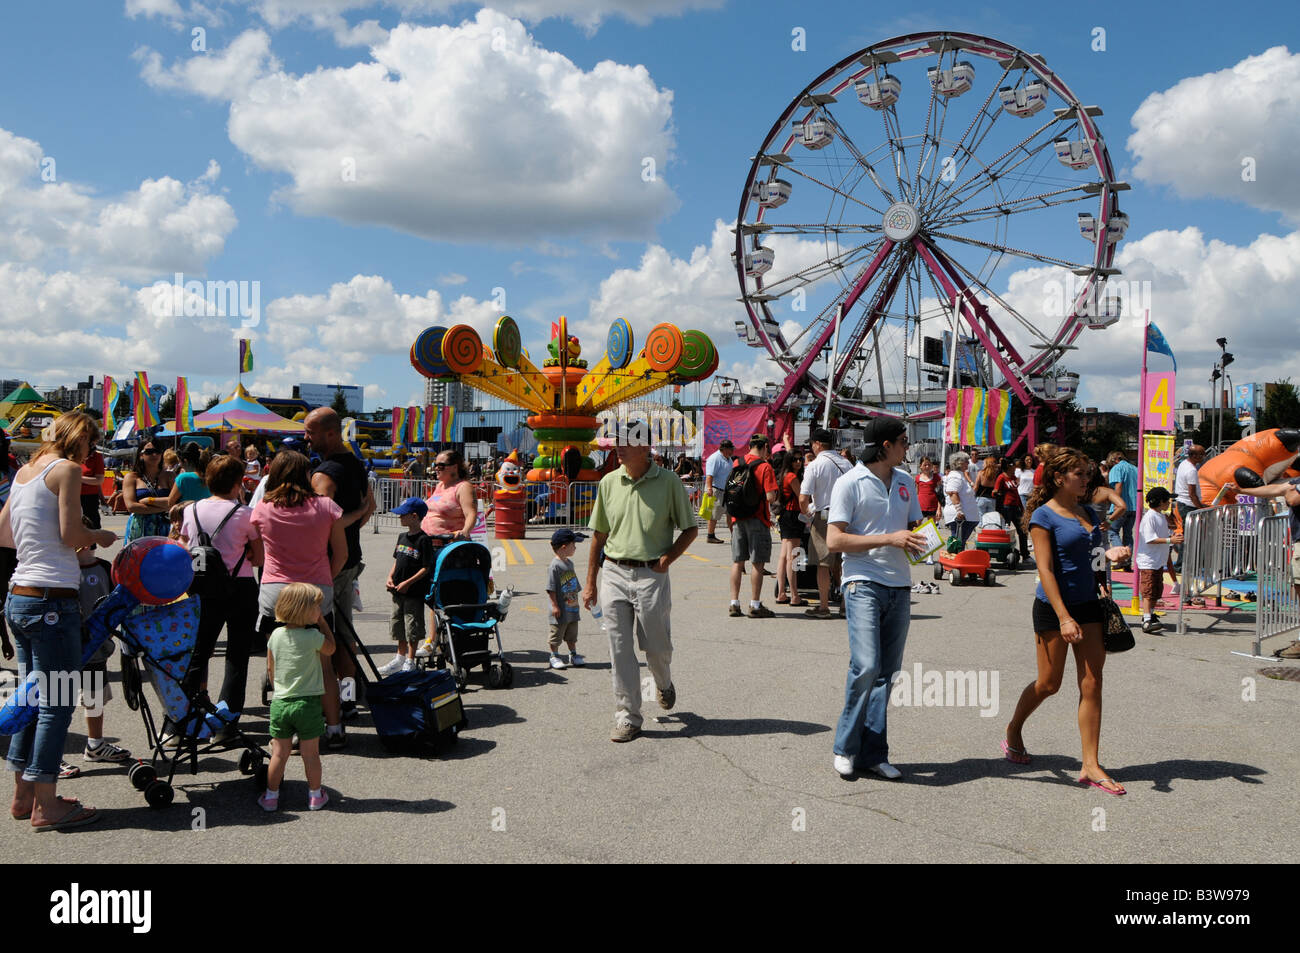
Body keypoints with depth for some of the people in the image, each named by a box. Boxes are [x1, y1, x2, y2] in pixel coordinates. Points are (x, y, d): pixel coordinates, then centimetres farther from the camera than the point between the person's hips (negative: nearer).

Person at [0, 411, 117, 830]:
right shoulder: (66, 468, -10)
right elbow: (71, 535, -15)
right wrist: (102, 536, 3)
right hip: (52, 600, -9)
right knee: (57, 702, -2)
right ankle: (46, 806, 3)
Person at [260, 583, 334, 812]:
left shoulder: (275, 635, 1)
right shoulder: (313, 637, -14)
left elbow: (270, 669, 11)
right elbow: (331, 648, 7)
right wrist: (322, 622, 7)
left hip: (280, 701, 4)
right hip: (308, 702, -4)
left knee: (280, 752, 12)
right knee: (310, 752, 8)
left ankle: (271, 795, 20)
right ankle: (315, 795, 19)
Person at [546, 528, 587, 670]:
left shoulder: (570, 562, 9)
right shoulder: (554, 566, -17)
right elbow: (551, 588, -18)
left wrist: (576, 601, 22)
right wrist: (555, 605, -18)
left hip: (572, 607, 8)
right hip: (560, 610, -8)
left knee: (572, 635, 17)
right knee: (557, 634, 5)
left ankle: (573, 655, 27)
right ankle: (554, 656, 17)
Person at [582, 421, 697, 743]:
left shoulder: (668, 482, -4)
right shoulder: (609, 482, 5)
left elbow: (690, 529, 4)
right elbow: (599, 535, 12)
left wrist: (667, 558, -10)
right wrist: (590, 582, 11)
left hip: (651, 575, -2)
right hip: (614, 574, 3)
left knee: (657, 646, 6)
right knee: (620, 650, 2)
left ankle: (664, 684, 39)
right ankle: (627, 717, 10)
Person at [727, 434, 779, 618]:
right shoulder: (764, 466, -11)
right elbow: (770, 497, -18)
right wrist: (774, 496, 4)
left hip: (737, 518, 5)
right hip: (757, 519, -5)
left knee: (737, 562, 10)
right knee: (757, 562, 1)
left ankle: (734, 604, 12)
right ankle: (755, 605, 3)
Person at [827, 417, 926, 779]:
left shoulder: (905, 481, 14)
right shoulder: (850, 483, -5)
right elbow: (834, 541, -11)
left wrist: (918, 542, -1)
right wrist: (890, 538, -16)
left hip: (900, 586, 6)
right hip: (864, 584, -6)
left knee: (886, 672, 7)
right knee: (866, 667, -15)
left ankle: (874, 752, 15)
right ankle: (845, 748, 1)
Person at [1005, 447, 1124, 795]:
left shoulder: (1089, 513, 11)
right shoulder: (1044, 516, -10)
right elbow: (1045, 570, -15)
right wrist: (1064, 617, -22)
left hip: (1089, 604, 6)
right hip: (1054, 607, -6)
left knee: (1092, 683, 0)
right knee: (1049, 684, 5)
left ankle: (1091, 766, 4)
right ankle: (1013, 731, 32)